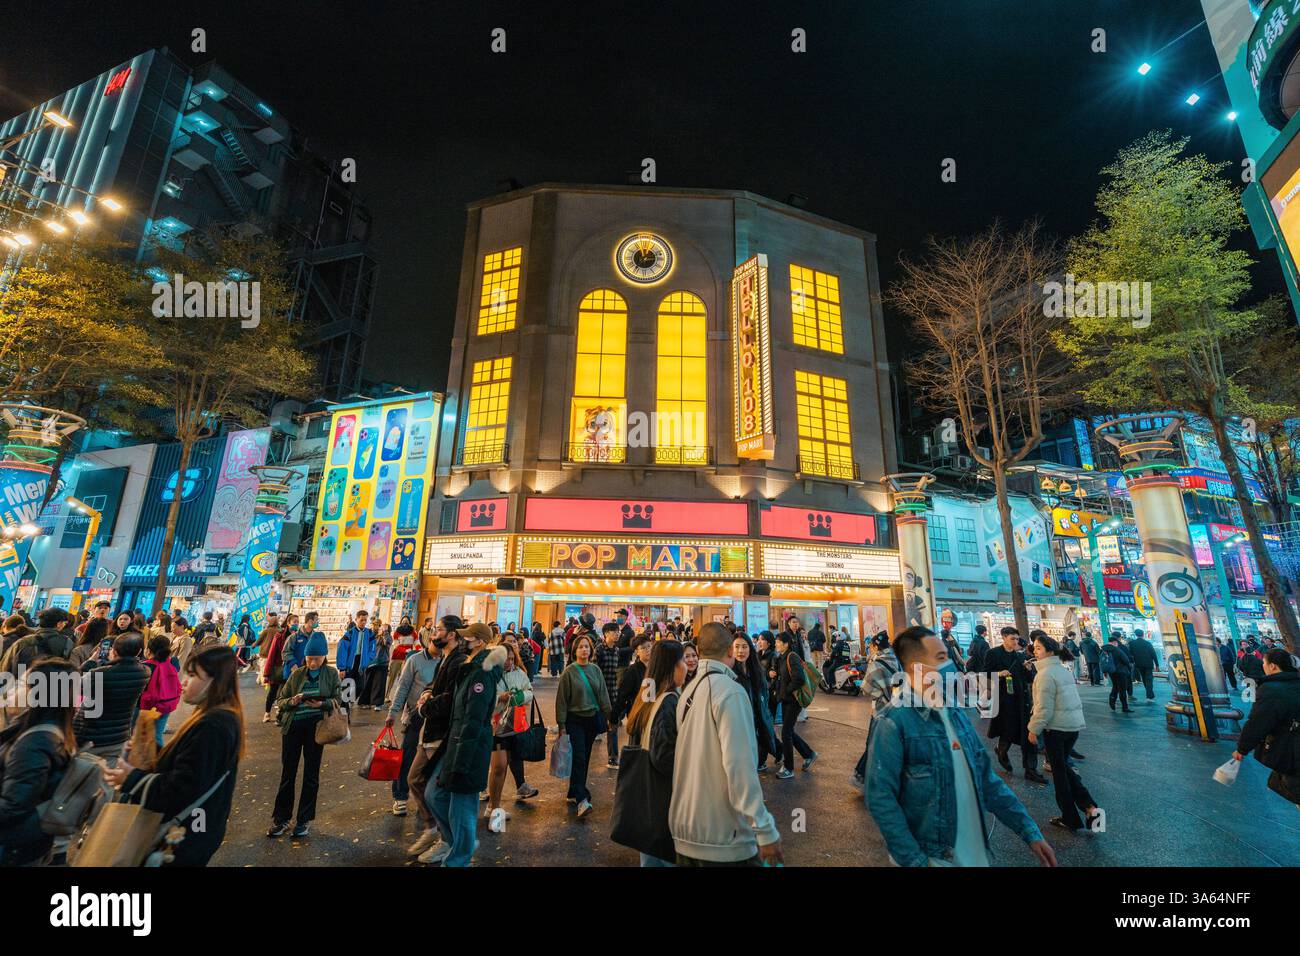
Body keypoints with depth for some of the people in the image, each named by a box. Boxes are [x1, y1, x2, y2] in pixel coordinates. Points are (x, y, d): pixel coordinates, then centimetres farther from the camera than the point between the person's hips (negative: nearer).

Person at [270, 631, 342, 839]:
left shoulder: (332, 674, -2)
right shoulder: (297, 674, 1)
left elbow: (337, 699, -4)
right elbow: (281, 700, 5)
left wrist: (322, 704, -23)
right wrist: (292, 701, -17)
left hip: (316, 726, -1)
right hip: (293, 726, 1)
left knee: (311, 774, 9)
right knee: (287, 773, 8)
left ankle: (305, 820, 23)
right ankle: (281, 819, 23)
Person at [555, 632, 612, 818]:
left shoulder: (596, 670, 3)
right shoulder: (569, 672, -8)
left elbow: (603, 695, 8)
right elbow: (561, 700, -6)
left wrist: (609, 715, 4)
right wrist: (562, 725, -6)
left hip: (592, 719, 4)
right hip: (575, 720, -4)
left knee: (584, 758, 12)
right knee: (579, 758, -9)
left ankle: (573, 793, 27)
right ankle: (581, 799, -7)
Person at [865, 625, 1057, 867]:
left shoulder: (955, 712, 4)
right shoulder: (893, 722, -21)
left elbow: (986, 778, 10)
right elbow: (881, 799, -21)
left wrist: (1030, 832, 5)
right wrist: (915, 861, -22)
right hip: (930, 856, -7)